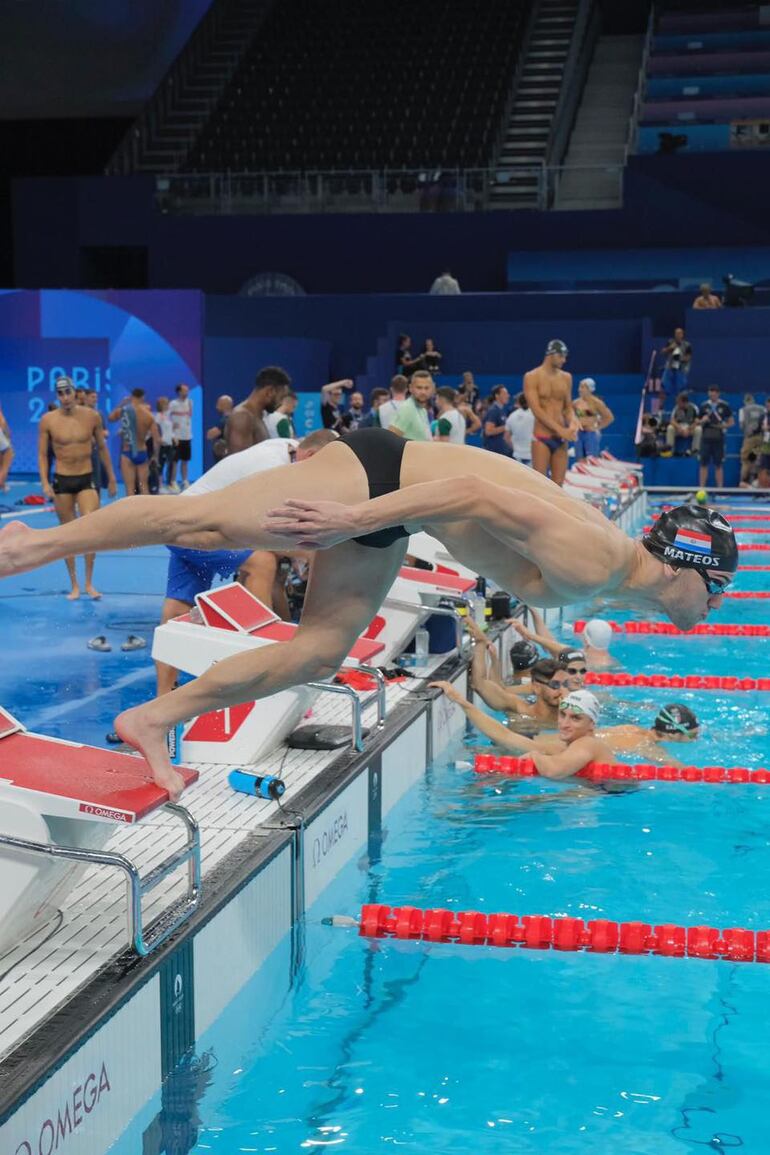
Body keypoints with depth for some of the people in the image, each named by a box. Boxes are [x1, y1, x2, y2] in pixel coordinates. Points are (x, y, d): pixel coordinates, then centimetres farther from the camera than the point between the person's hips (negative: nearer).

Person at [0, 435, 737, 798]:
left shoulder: (596, 578, 5)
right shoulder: (591, 566, -24)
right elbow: (478, 494, -30)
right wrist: (353, 521, -29)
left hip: (386, 504, 9)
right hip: (377, 477, -9)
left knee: (317, 655, 5)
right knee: (197, 524, -11)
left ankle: (155, 719, 10)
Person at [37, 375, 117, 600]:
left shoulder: (91, 416, -2)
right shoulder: (48, 420, -5)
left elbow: (102, 448, 9)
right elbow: (42, 454, 0)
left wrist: (111, 479, 12)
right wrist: (45, 484, -10)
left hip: (87, 479, 0)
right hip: (61, 481, 0)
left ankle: (89, 583, 0)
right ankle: (74, 585, 15)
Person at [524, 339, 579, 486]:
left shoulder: (566, 378, 11)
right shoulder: (532, 377, -5)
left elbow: (568, 407, 16)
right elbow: (536, 409, -13)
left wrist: (572, 421, -9)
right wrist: (559, 429, -20)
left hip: (561, 439, 5)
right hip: (542, 438, -5)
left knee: (558, 484, 5)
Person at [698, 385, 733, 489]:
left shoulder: (724, 406, 1)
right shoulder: (704, 406, 6)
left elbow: (731, 422, 6)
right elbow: (698, 423, 11)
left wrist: (724, 425, -12)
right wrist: (703, 421, -11)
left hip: (718, 439, -1)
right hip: (706, 438, 1)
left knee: (719, 465, 3)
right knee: (704, 464, 1)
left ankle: (719, 488, 8)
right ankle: (701, 488, 5)